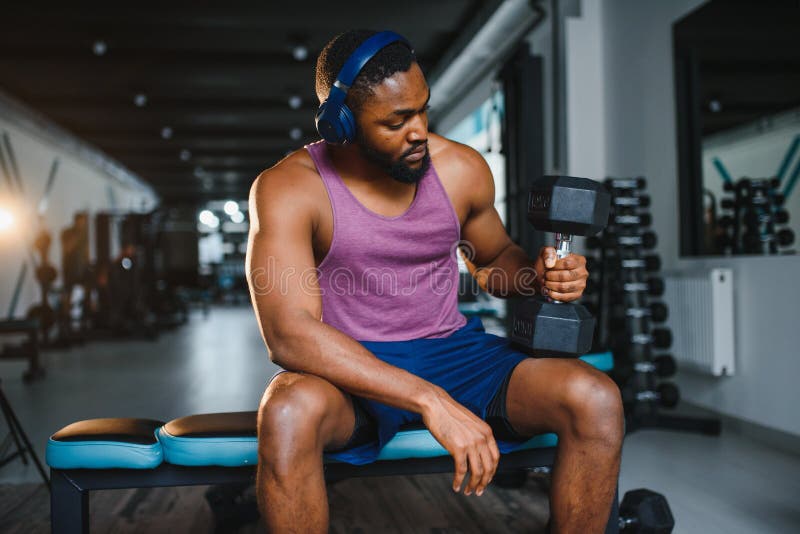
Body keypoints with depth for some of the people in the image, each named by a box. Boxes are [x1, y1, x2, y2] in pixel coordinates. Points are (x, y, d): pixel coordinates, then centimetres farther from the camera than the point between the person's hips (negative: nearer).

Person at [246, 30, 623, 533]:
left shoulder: (462, 169, 0)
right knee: (289, 412, -39)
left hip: (454, 350, 4)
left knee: (597, 399, -21)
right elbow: (288, 333, -25)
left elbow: (494, 258, 20)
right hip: (352, 370, -3)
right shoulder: (289, 188, -13)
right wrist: (430, 402, -33)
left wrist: (539, 275, -7)